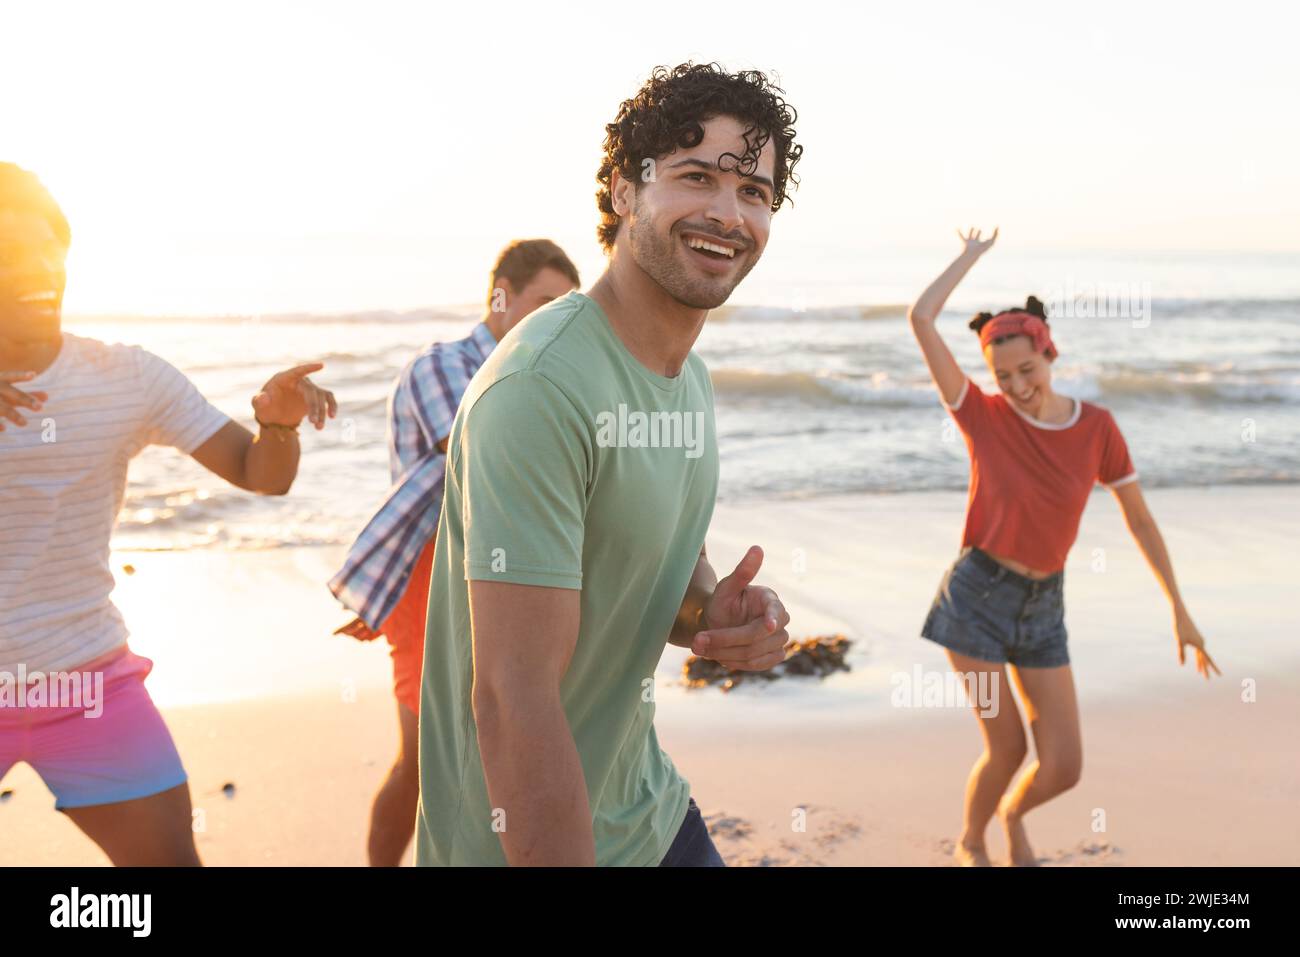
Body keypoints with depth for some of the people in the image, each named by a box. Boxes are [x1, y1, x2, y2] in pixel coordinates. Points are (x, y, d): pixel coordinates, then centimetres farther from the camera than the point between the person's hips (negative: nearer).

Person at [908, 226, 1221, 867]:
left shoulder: (1097, 427, -4)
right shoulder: (982, 416, -10)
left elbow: (1139, 518, 6)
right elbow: (920, 320, -17)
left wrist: (1179, 610, 9)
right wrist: (971, 256, -3)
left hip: (1043, 605, 3)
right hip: (977, 596, -3)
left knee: (1064, 767, 0)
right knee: (1008, 749, -2)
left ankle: (1012, 815, 37)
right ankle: (971, 843, 30)